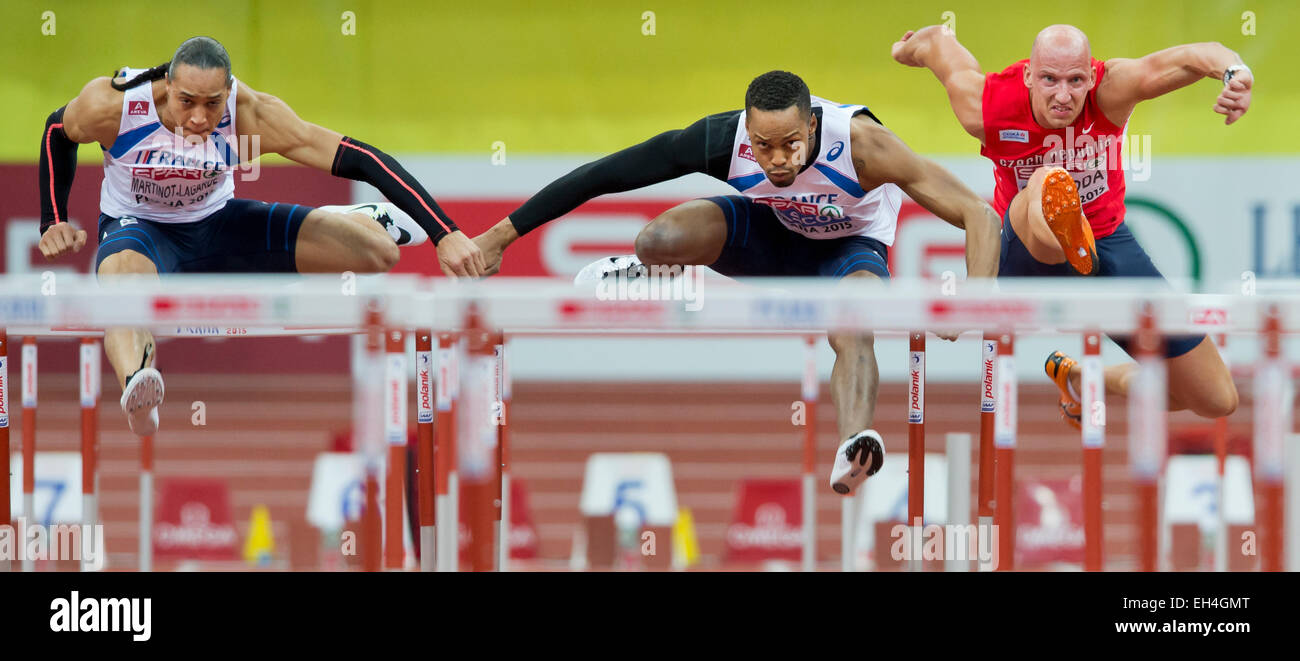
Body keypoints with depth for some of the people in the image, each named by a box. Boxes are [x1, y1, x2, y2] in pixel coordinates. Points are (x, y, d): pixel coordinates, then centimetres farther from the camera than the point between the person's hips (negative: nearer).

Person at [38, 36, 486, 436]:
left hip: (217, 222, 2)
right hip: (139, 227, -2)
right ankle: (134, 383, -72)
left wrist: (446, 235, -33)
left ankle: (369, 217, 33)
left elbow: (356, 158, -29)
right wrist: (53, 223, -4)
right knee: (124, 277, -43)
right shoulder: (111, 104, -28)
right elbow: (58, 132, -3)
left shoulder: (250, 115, -28)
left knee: (378, 250, -6)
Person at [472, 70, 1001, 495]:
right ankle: (650, 277, 11)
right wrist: (500, 236, -23)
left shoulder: (860, 142, -38)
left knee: (853, 335, -36)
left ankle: (852, 453, -58)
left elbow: (979, 216, -37)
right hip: (772, 230, 2)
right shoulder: (723, 140, -32)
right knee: (658, 240, -25)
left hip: (850, 247, -2)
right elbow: (601, 175, -23)